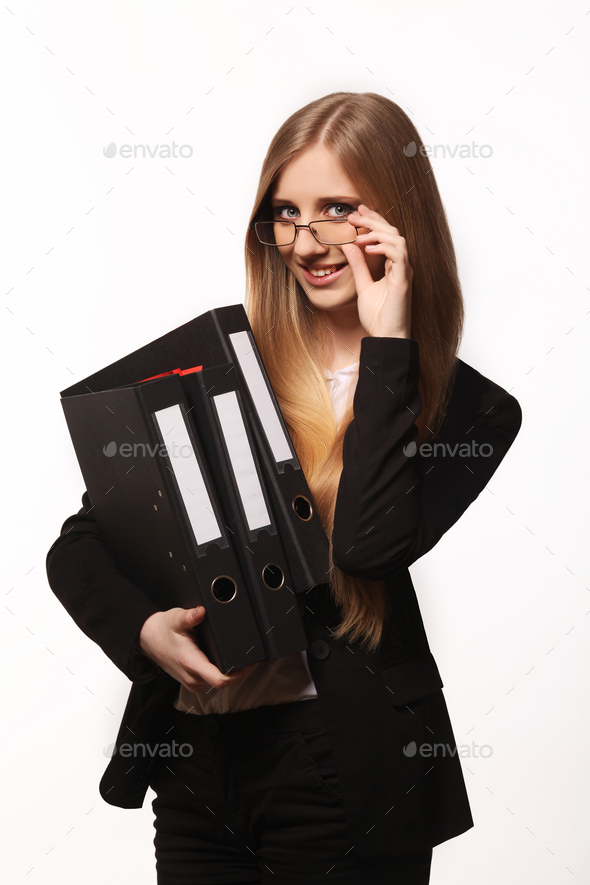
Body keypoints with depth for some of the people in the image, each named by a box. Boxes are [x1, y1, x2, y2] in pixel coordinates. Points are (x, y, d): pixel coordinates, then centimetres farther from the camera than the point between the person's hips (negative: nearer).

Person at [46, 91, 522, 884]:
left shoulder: (470, 410, -3)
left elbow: (370, 547, -21)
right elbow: (78, 548, 2)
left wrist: (386, 342, -16)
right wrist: (145, 627, -18)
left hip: (344, 771, -2)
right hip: (195, 755, 2)